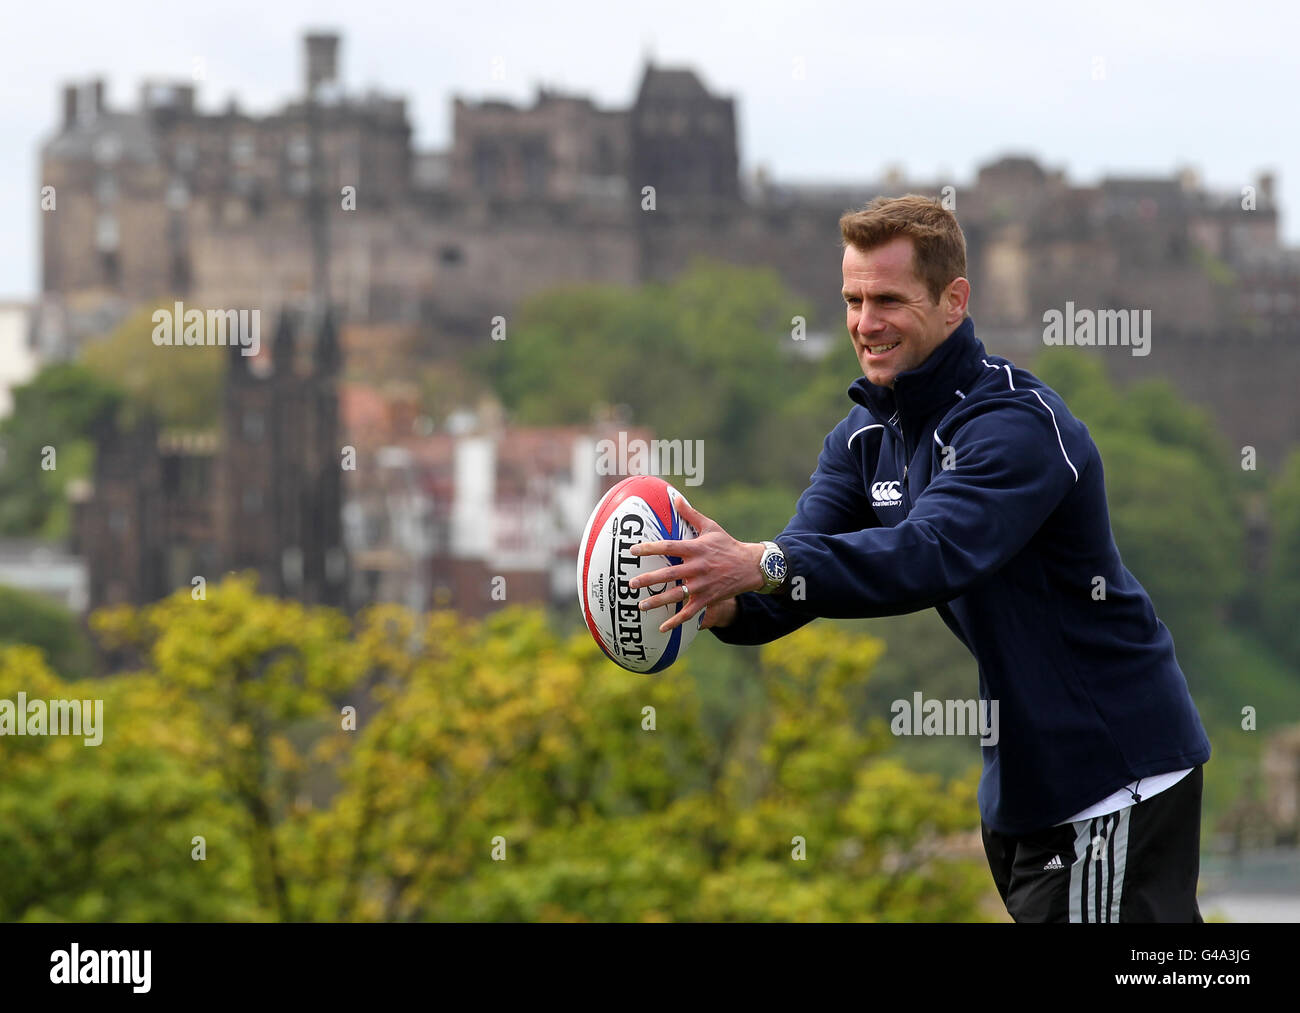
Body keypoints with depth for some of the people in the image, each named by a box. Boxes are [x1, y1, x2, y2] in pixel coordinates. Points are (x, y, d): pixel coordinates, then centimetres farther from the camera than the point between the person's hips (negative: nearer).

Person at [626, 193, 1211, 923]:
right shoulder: (867, 433, 6)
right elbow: (803, 554, -4)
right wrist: (728, 602, -27)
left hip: (1113, 777, -9)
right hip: (1021, 780, 9)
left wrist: (764, 566, -47)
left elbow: (933, 554, -37)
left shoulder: (1018, 424, -22)